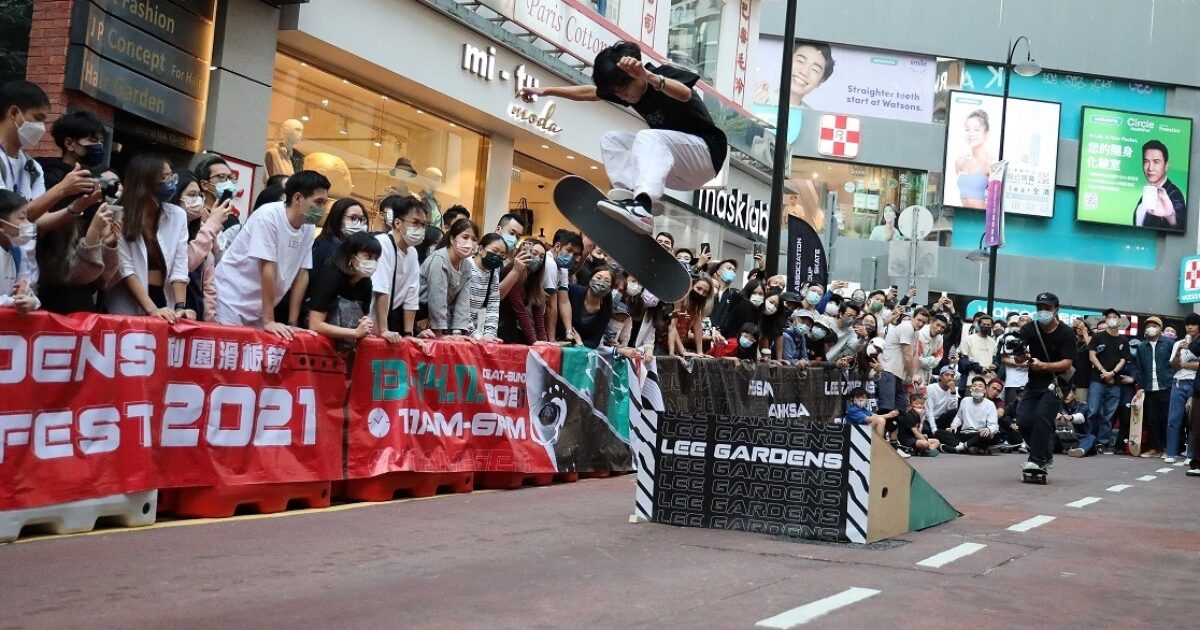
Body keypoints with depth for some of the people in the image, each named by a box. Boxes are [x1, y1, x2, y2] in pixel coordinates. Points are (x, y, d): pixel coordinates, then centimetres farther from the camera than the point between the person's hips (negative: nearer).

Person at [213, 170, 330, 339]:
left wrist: (292, 323, 0)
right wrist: (269, 321, -23)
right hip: (231, 301, -6)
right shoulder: (269, 215, -21)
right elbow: (268, 269, -23)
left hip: (259, 309, 6)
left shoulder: (309, 228, 0)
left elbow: (302, 274, 3)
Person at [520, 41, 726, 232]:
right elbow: (588, 93, 17)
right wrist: (546, 91, 15)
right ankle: (628, 196, -22)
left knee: (648, 137, -32)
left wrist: (648, 76, -56)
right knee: (611, 140, 2)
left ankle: (641, 206, -55)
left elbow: (685, 94, -40)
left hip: (704, 152, -8)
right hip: (676, 170, 8)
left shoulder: (666, 75, -17)